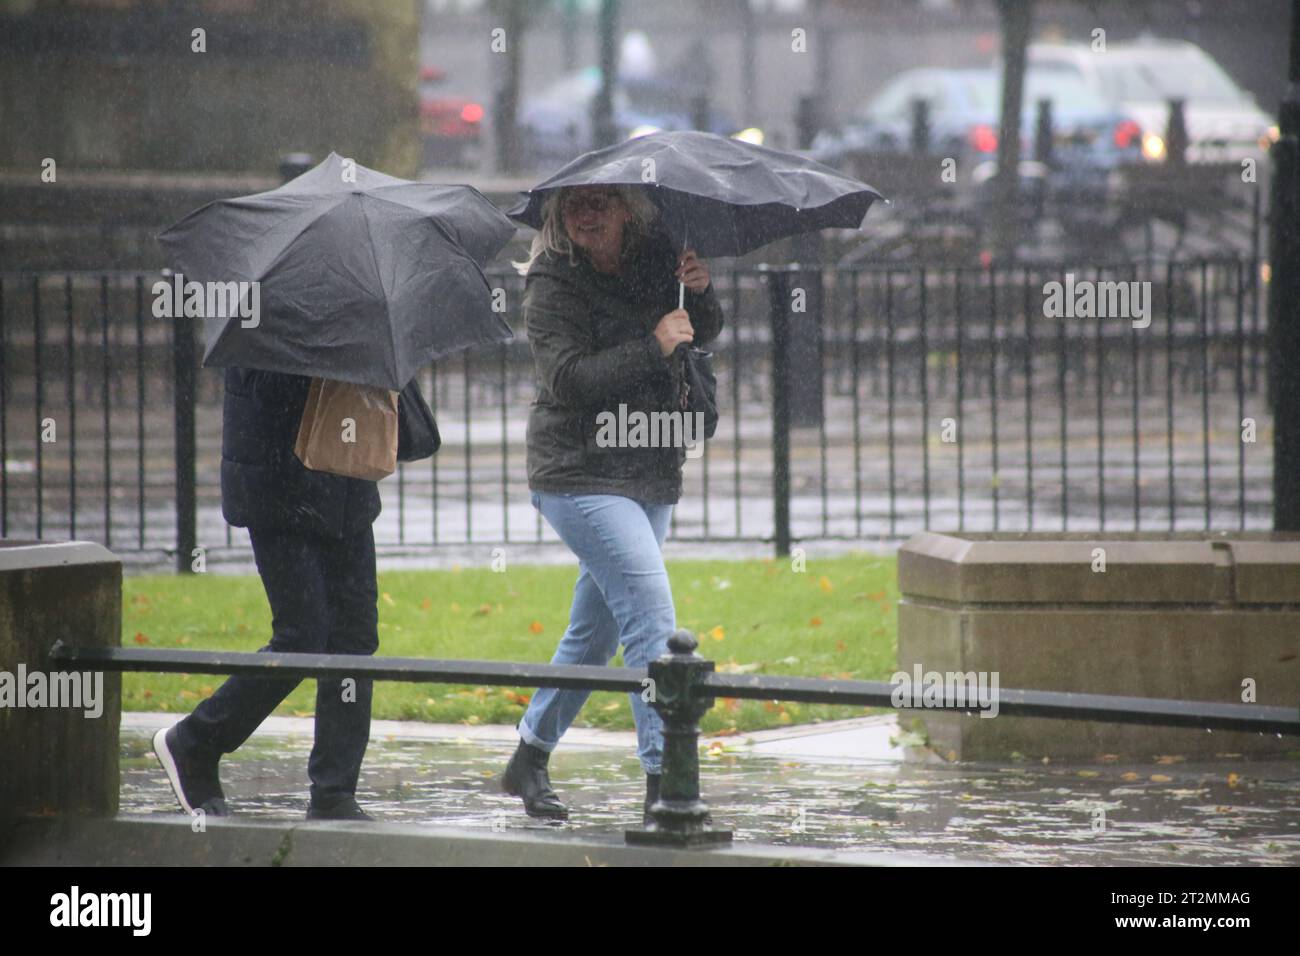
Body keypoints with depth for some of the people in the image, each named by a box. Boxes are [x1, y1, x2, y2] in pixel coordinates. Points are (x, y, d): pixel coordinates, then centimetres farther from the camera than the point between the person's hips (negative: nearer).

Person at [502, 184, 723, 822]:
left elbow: (703, 333, 14)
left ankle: (529, 760, 28)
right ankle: (663, 780, -23)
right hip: (583, 475, -7)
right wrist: (652, 347, -23)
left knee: (596, 628, 14)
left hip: (650, 477, 7)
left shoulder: (652, 259, 7)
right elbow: (568, 379, -20)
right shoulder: (555, 284, -10)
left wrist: (699, 293, -7)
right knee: (651, 616, -19)